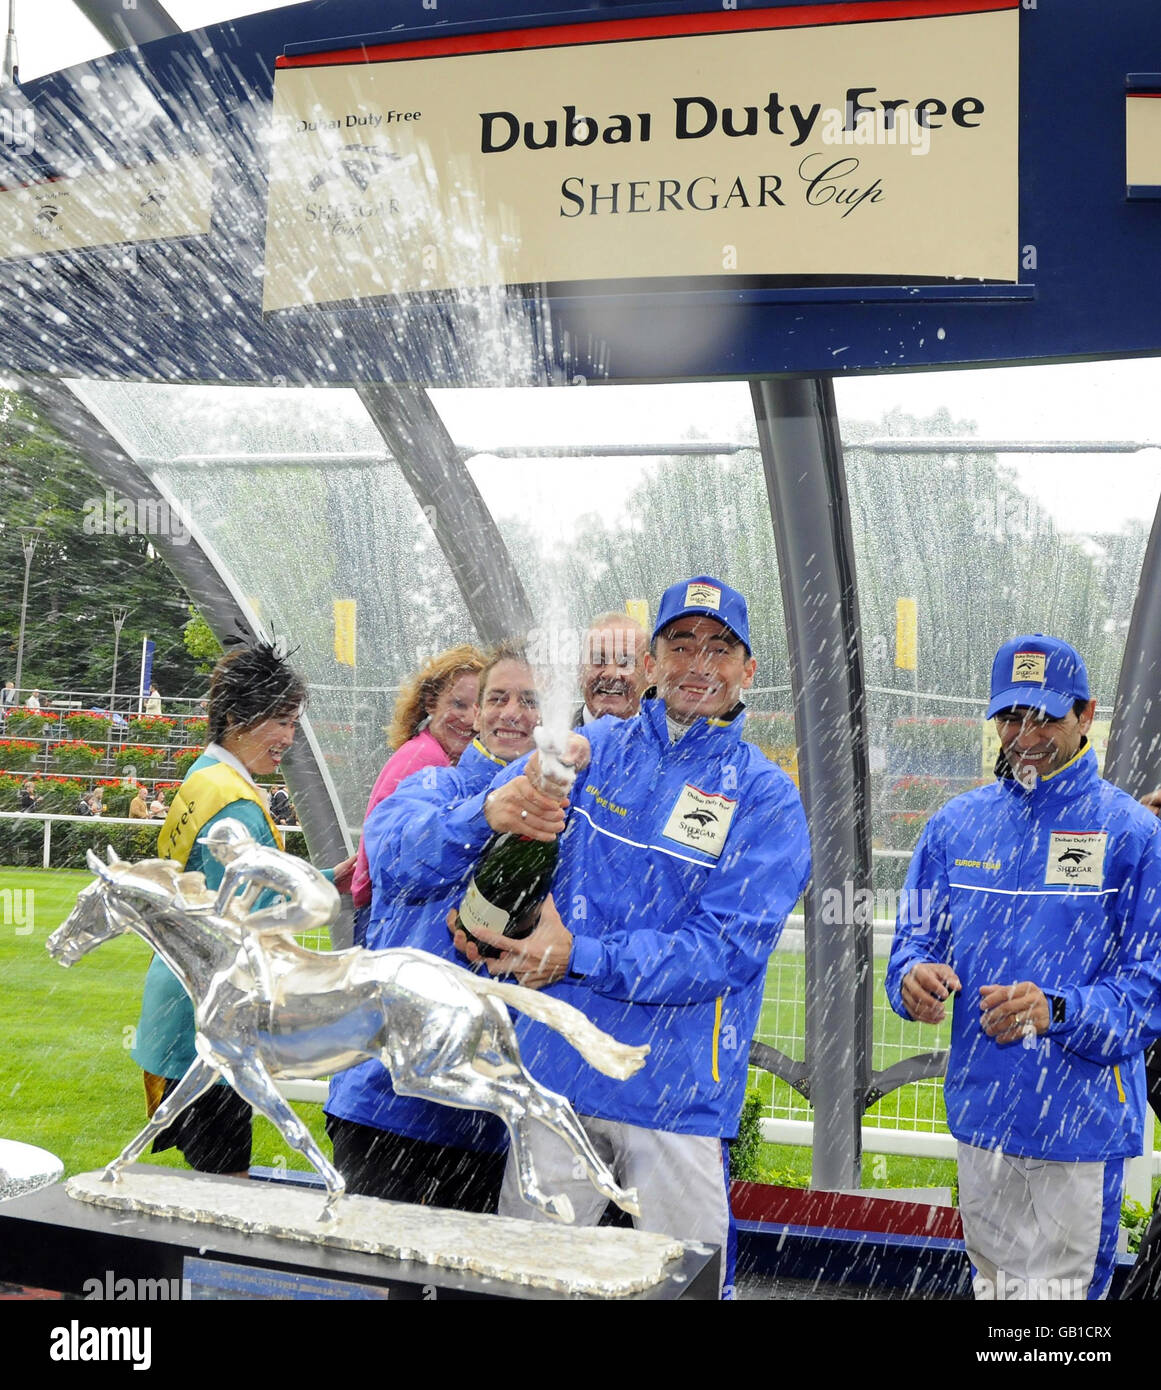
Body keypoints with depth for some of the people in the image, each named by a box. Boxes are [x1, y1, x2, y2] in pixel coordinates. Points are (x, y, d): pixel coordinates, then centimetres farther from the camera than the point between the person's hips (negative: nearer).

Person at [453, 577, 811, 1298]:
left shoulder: (766, 796, 0)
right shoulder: (594, 750, 6)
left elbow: (725, 947, -12)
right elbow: (414, 848, 1)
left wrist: (579, 958, -19)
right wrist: (490, 815, -22)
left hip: (681, 1095, -2)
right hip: (556, 1072, 2)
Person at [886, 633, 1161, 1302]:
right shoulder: (957, 824, 6)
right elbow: (917, 939, 8)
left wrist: (1056, 1012, -26)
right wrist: (915, 977, -16)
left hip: (1081, 1116, -4)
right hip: (981, 1106, 4)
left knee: (1058, 1286, 4)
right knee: (995, 1279, 20)